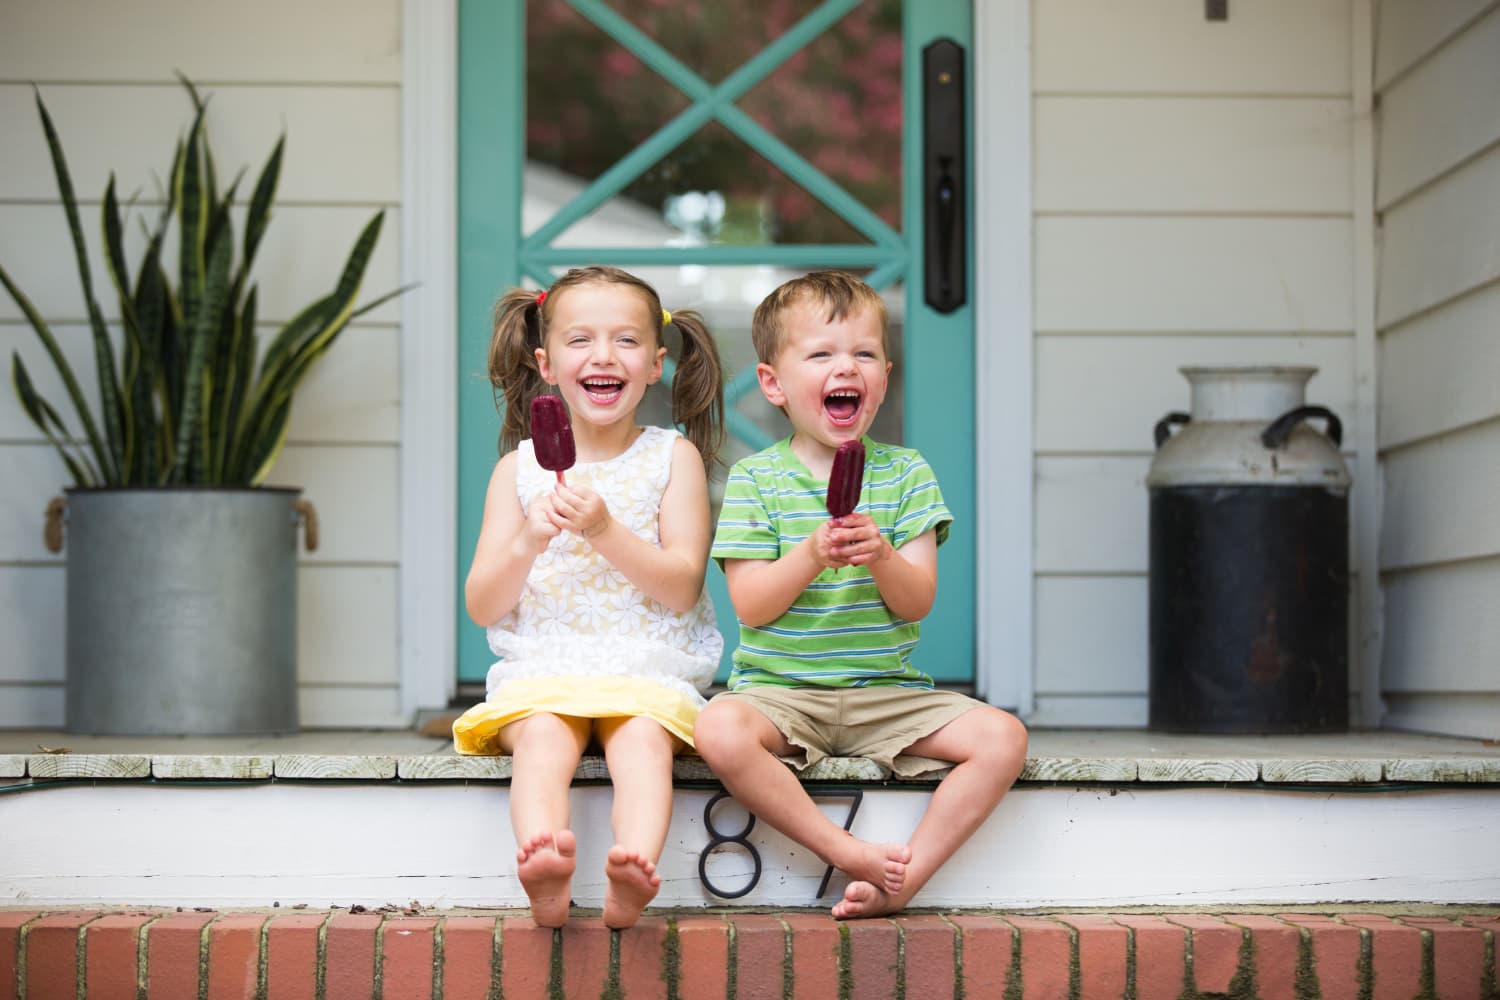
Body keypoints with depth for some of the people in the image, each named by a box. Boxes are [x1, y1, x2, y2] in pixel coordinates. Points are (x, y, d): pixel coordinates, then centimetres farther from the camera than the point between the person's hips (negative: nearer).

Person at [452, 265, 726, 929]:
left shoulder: (673, 458, 8)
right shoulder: (519, 468, 11)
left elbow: (681, 586, -2)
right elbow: (482, 606, 6)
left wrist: (604, 530, -17)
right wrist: (529, 539, -13)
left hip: (648, 670, -1)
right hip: (542, 671, 1)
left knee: (643, 730, -33)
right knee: (543, 731, -32)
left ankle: (633, 871, -55)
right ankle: (545, 878, -54)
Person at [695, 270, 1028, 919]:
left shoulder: (905, 474, 7)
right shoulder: (755, 478, 2)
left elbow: (919, 602, -1)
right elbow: (750, 606, -6)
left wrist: (882, 559, -23)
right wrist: (812, 555, -23)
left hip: (888, 692, 2)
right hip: (780, 689, -2)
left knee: (1002, 738, -21)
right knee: (721, 730, -35)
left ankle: (903, 878, -17)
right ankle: (851, 854, -23)